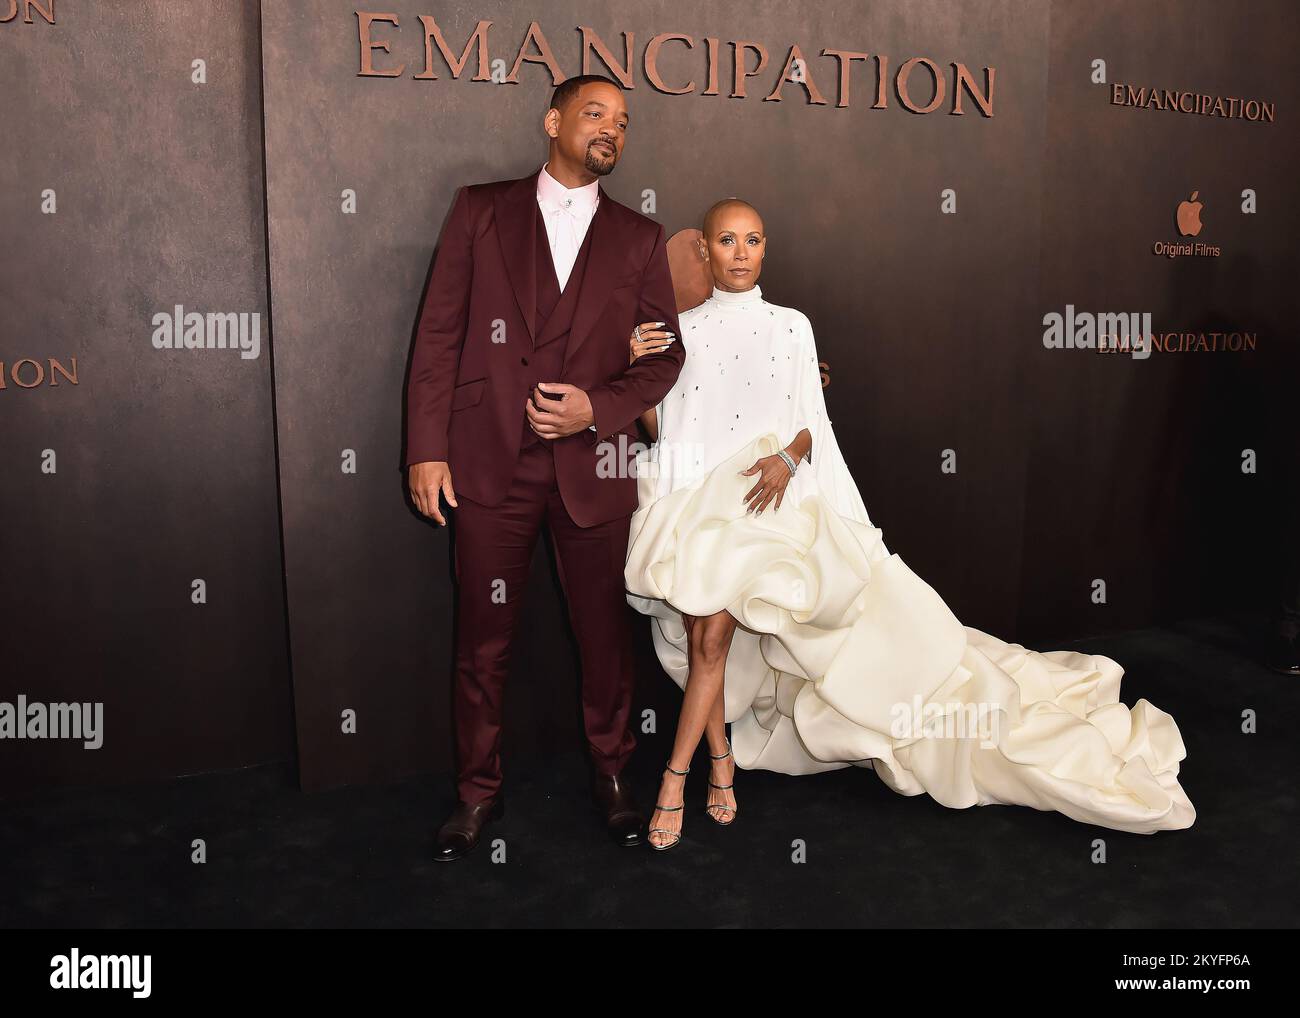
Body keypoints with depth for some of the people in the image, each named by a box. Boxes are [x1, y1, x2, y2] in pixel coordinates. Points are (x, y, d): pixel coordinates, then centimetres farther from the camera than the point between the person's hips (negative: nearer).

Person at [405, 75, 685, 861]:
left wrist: (599, 407, -10)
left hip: (592, 465, 1)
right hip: (490, 463, -1)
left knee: (605, 630, 10)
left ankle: (612, 774, 31)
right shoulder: (481, 211, 6)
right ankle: (479, 789, 26)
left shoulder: (639, 238, 10)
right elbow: (439, 334, 2)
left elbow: (666, 353, 7)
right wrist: (427, 448, -5)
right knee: (484, 638, 8)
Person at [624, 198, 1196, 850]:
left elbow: (811, 424, 4)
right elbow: (657, 425, 7)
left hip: (763, 497, -2)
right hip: (689, 498, 2)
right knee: (705, 638, 1)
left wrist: (789, 457, -16)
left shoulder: (791, 326, 7)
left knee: (711, 634, -15)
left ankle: (676, 777, -1)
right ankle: (721, 761, 21)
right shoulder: (680, 329, 11)